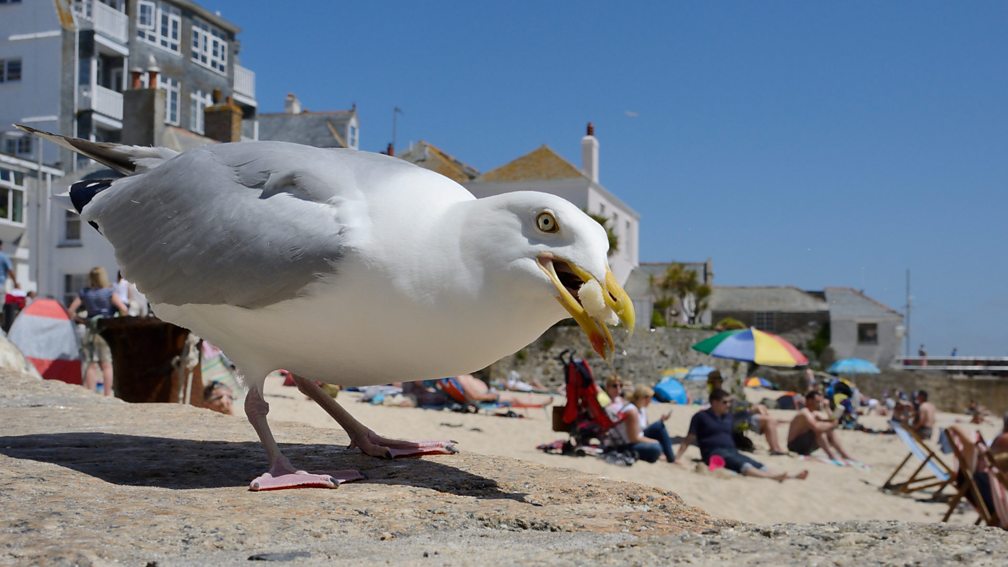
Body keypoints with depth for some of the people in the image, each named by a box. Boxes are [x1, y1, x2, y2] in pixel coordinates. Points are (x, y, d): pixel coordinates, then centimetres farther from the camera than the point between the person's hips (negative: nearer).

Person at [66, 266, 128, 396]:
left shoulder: (84, 293, 6)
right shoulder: (109, 292, -4)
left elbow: (71, 311, 6)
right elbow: (123, 309, -13)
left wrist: (82, 320, 12)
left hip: (90, 331, 3)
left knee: (90, 364, 6)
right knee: (107, 364, -1)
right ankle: (107, 394, -3)